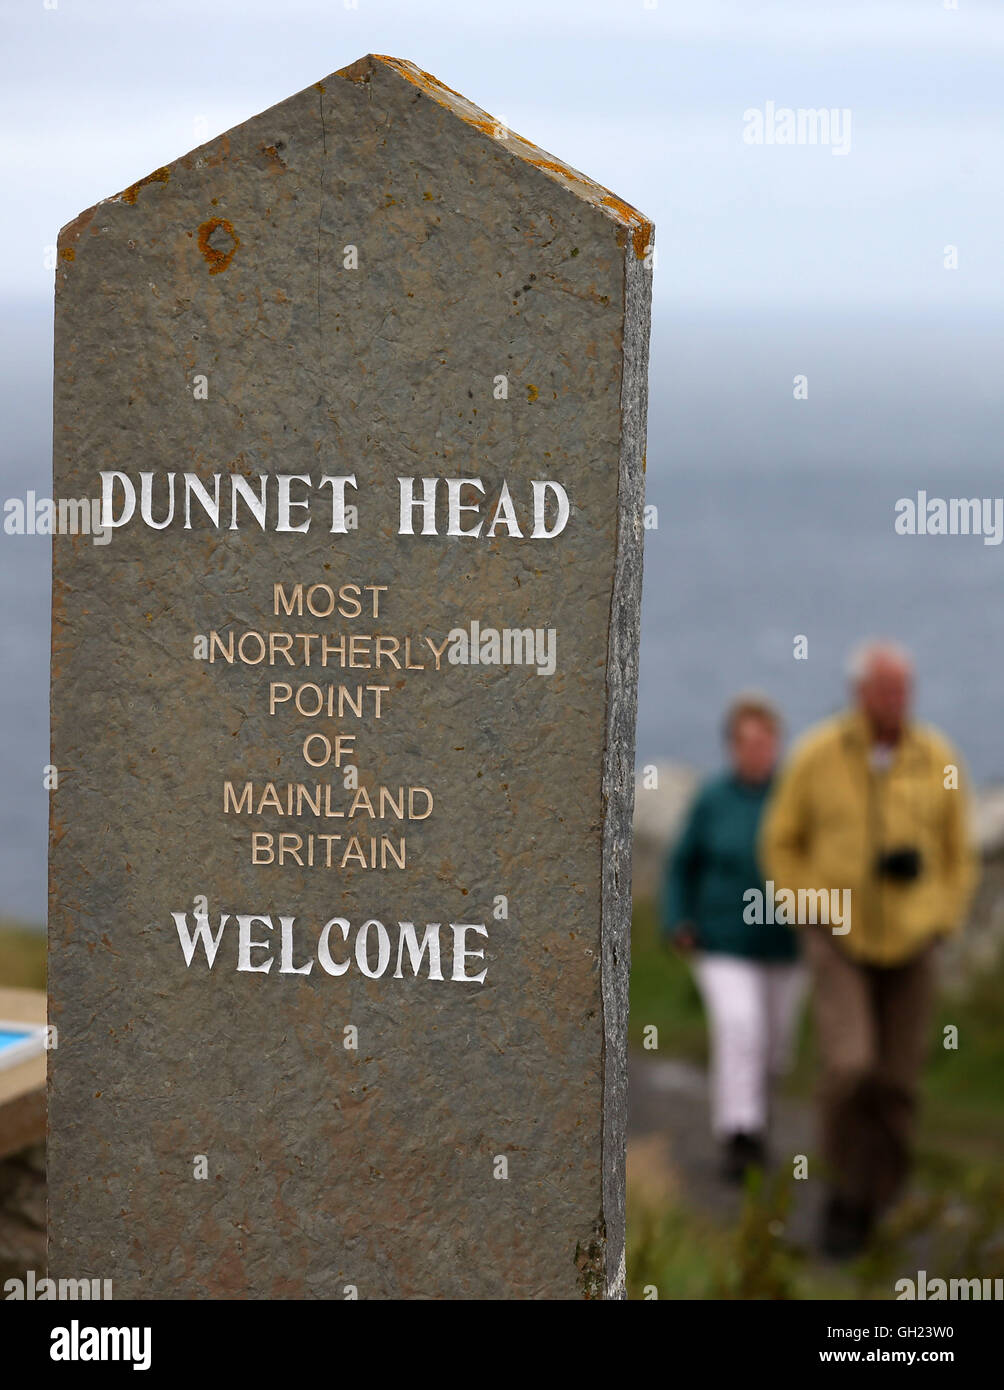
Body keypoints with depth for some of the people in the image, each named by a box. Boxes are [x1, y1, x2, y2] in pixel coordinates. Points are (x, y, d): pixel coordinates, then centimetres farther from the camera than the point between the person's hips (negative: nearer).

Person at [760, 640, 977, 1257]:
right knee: (848, 1068, -18)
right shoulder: (816, 756, -9)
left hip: (909, 946, 2)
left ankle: (867, 1207, 20)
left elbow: (959, 853, 7)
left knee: (896, 1084, 3)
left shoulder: (938, 760, -6)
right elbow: (782, 843, 5)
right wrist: (812, 914, -5)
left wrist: (940, 923, -4)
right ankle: (846, 1187, 4)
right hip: (839, 944, -2)